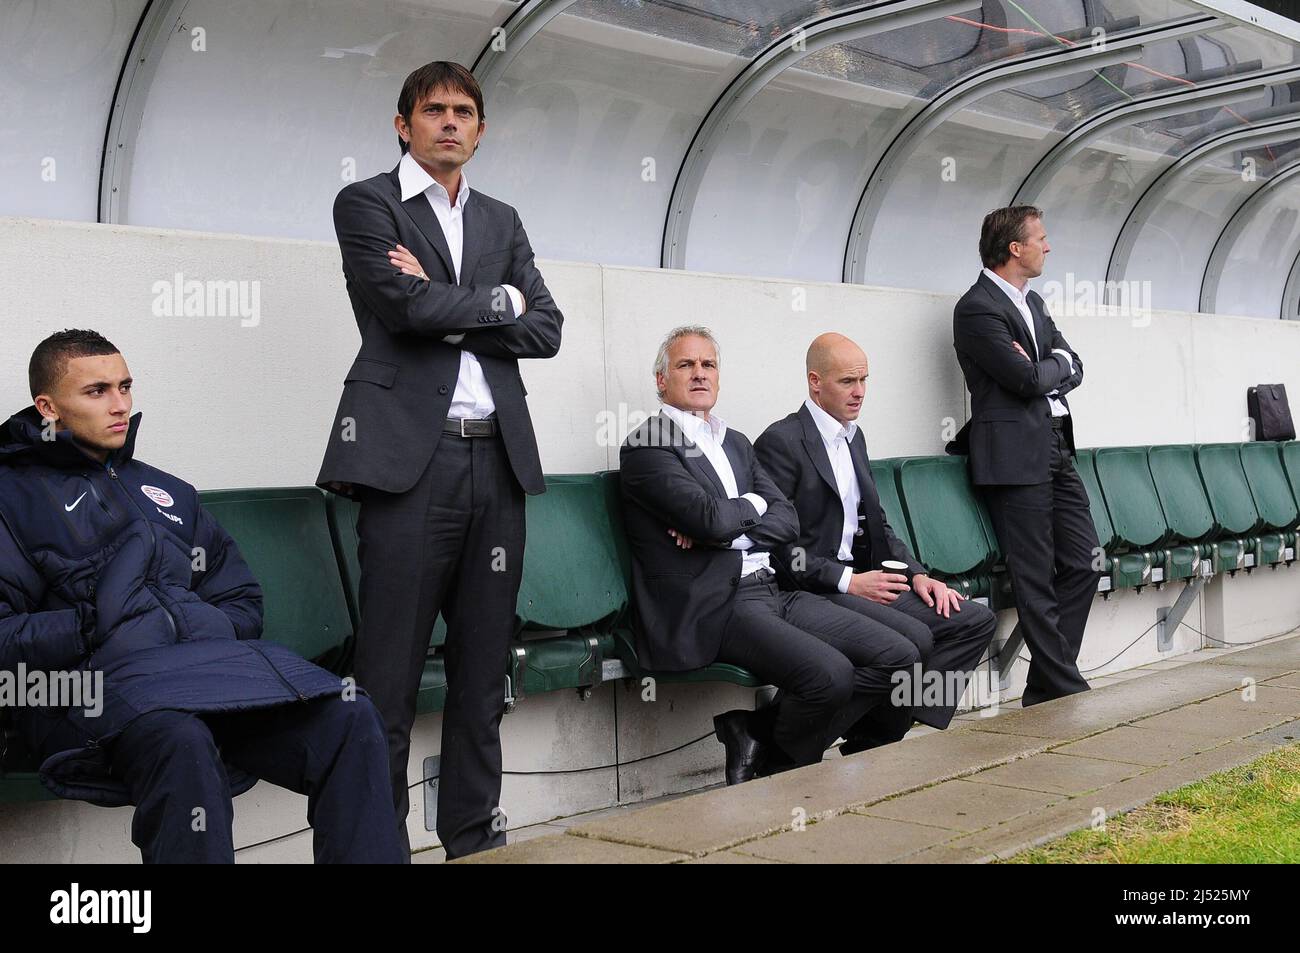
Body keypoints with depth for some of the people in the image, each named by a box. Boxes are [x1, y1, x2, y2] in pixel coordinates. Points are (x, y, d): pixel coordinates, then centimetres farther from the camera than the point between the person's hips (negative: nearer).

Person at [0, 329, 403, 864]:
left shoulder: (167, 493, 29)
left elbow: (244, 603, 26)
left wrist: (211, 627, 5)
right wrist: (91, 627, -10)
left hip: (212, 663, 5)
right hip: (99, 680, -5)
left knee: (350, 718, -23)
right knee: (182, 744, -40)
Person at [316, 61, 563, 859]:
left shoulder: (502, 221, 20)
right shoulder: (367, 204, 5)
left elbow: (546, 331, 8)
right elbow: (406, 307, -11)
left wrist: (444, 306, -3)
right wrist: (499, 300, 3)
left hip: (497, 458, 5)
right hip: (410, 456, -5)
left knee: (484, 672, 8)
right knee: (390, 679, -5)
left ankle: (475, 837, 16)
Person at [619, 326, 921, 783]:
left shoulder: (736, 443, 23)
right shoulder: (646, 446, -3)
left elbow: (787, 521, 11)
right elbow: (710, 517, -16)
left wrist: (723, 530, -7)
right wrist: (753, 503, 5)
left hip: (771, 591, 9)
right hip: (712, 607, -8)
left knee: (899, 656, -4)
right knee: (830, 674, -29)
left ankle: (756, 735, 2)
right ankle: (770, 758, 1)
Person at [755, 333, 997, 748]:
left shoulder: (854, 436, 19)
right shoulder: (781, 442, -10)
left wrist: (917, 574, 5)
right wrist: (848, 581, -19)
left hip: (861, 580, 9)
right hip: (813, 590, -9)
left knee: (977, 620, -4)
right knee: (913, 636, -30)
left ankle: (878, 738, -9)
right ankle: (869, 745, -8)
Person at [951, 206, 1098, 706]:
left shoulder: (1032, 302, 19)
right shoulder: (976, 308, -11)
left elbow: (1073, 366, 13)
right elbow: (1028, 379, -18)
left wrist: (1042, 371, -7)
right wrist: (1056, 366, 2)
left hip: (1057, 448, 9)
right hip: (1015, 453, -9)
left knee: (1083, 563, 7)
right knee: (1036, 579, -5)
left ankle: (1045, 691, 12)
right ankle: (1065, 689, 1)